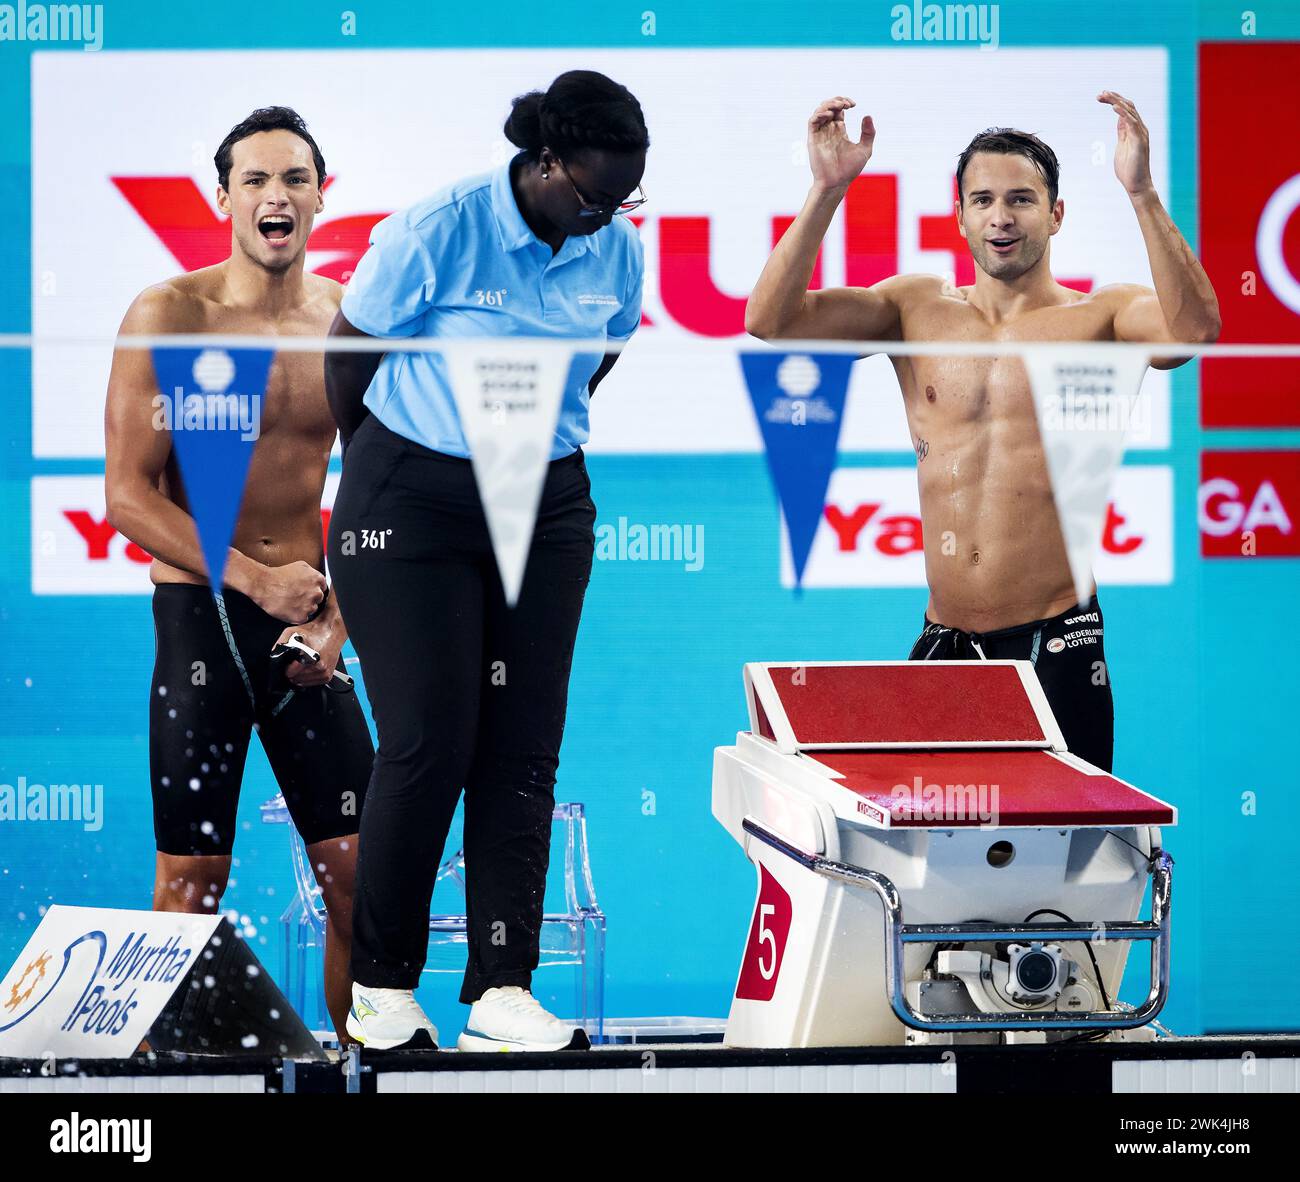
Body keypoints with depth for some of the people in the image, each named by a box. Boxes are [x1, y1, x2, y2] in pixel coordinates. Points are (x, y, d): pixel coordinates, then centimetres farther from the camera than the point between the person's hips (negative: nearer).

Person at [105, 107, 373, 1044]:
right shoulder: (170, 317, -8)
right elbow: (127, 496, -11)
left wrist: (337, 615, -4)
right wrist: (258, 580, -17)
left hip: (308, 610, 4)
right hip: (200, 609, -3)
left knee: (359, 863, 2)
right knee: (193, 877, -1)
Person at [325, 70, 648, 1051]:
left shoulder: (618, 252, -2)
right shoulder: (436, 234, -16)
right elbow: (349, 353, -4)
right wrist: (378, 464, 9)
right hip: (411, 508, -5)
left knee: (523, 750, 0)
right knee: (429, 744, -7)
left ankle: (502, 989, 2)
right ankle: (382, 981, 8)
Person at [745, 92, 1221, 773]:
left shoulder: (1100, 318, 0)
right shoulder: (916, 308, 10)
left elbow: (1194, 329, -22)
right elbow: (772, 321, 0)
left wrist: (1140, 192, -29)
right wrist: (827, 189, -10)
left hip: (1054, 641, -3)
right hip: (942, 641, 3)